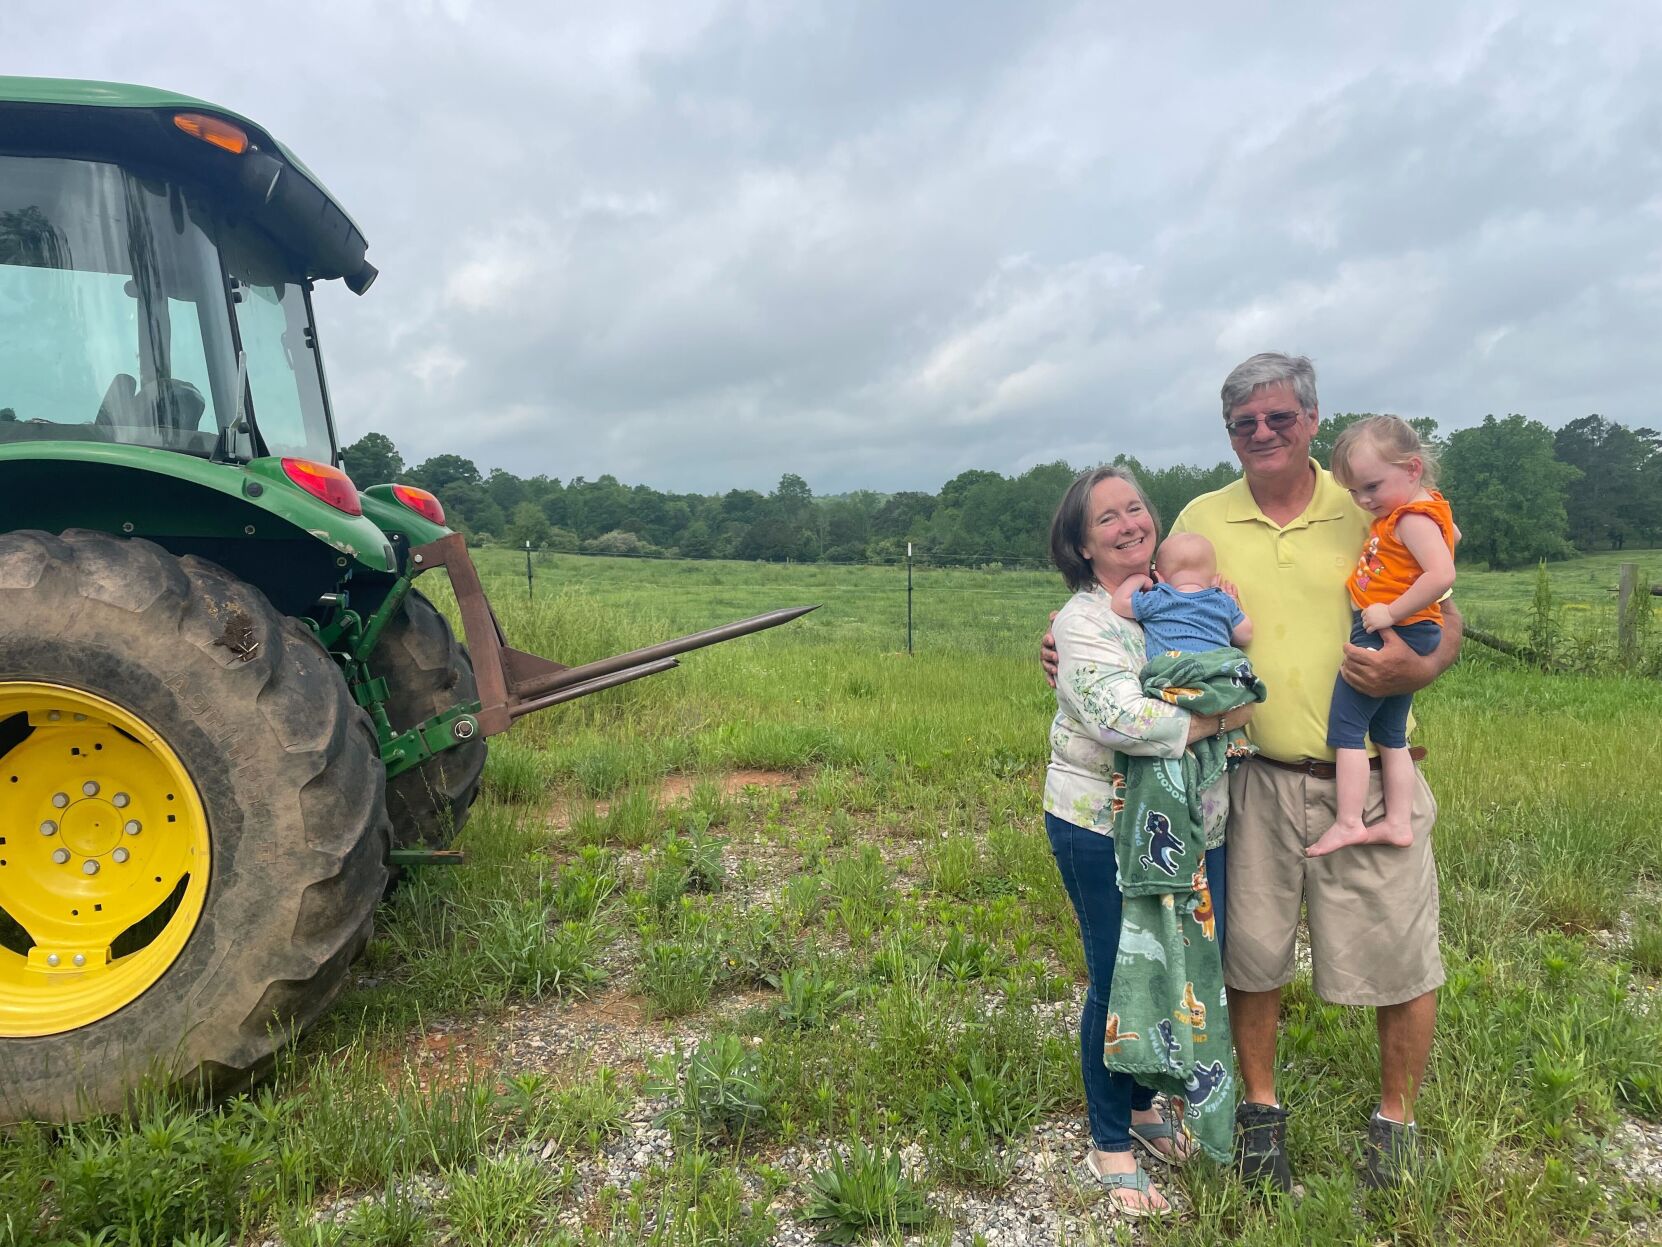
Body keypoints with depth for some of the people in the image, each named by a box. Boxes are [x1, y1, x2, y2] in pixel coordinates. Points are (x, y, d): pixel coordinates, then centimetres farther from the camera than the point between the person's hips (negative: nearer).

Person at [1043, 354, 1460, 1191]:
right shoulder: (1202, 520, 2)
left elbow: (1444, 620, 2)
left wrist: (1418, 670, -20)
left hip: (1371, 775, 0)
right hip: (1255, 780, 1)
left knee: (1399, 957, 8)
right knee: (1252, 951, 11)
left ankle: (1395, 1121, 33)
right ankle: (1260, 1110, 34)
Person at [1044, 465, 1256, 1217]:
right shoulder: (1084, 622, -15)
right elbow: (1121, 720, -29)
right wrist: (1218, 721, -18)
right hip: (1104, 830, -6)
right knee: (1120, 984, 5)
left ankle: (1143, 1106, 41)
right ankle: (1109, 1146, 27)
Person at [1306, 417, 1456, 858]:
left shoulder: (1413, 518, -18)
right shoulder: (1422, 510, 11)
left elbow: (1442, 575, -32)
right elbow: (1451, 533, 35)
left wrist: (1391, 612, -26)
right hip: (1406, 639, 10)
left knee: (1345, 726, -5)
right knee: (1390, 735, 16)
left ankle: (1347, 823, -2)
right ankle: (1397, 822, 21)